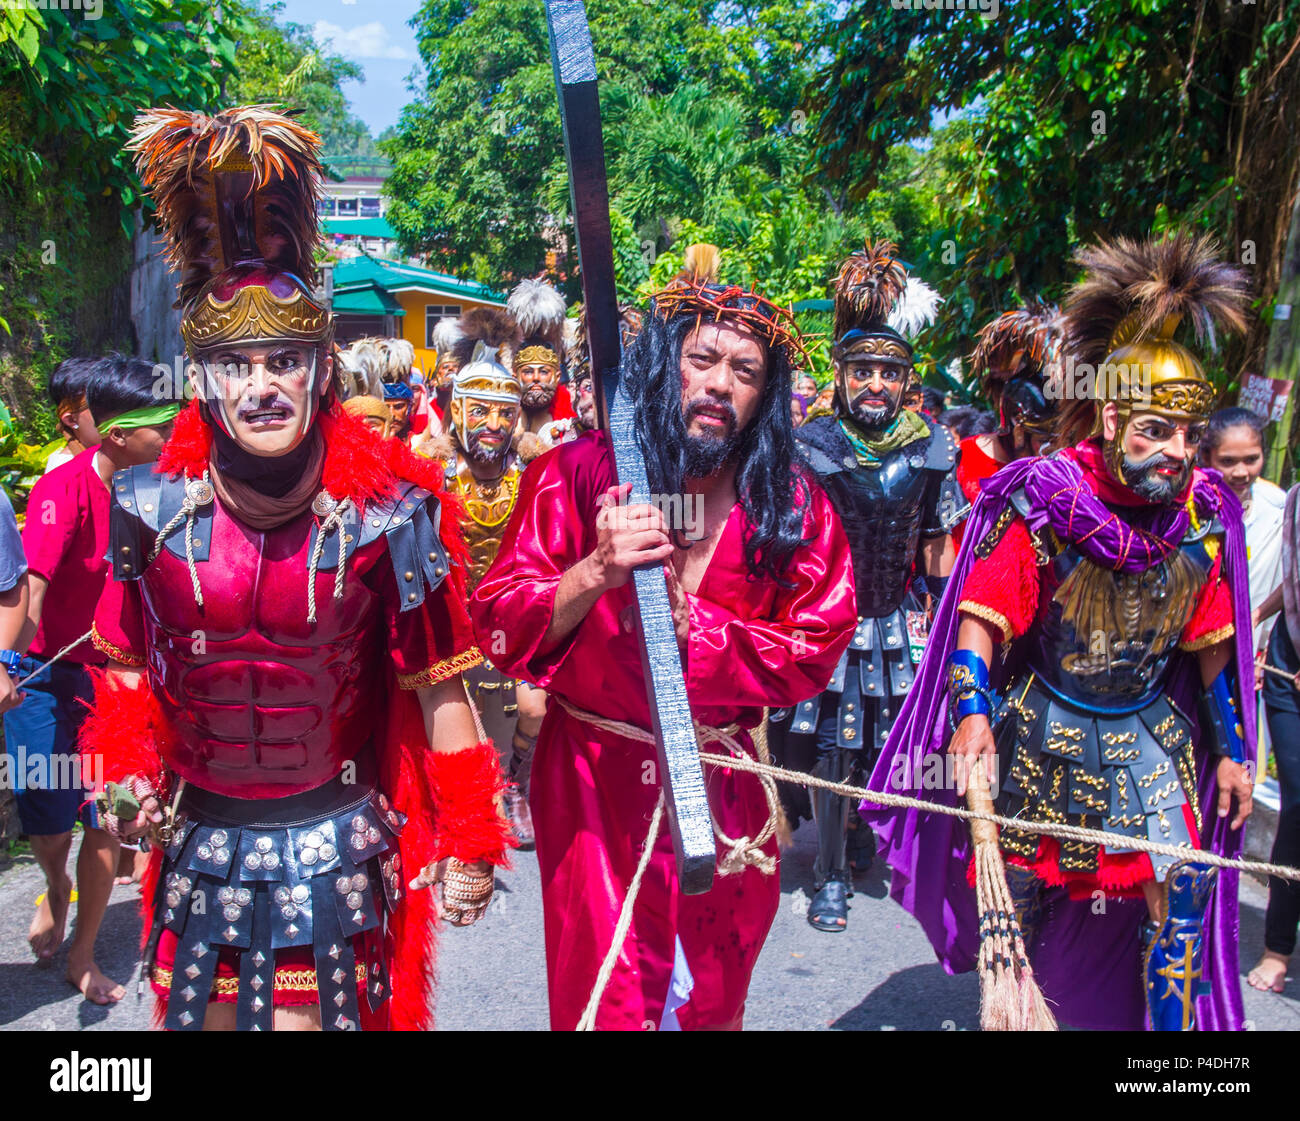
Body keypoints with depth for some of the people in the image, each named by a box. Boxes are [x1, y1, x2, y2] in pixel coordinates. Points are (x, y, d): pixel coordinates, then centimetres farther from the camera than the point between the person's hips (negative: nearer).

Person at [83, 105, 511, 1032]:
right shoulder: (155, 507, -6)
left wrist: (467, 845, -3)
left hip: (336, 846, -3)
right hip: (199, 844, 3)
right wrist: (128, 774, -5)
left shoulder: (387, 514, -13)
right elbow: (127, 664, 10)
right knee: (202, 1013, 18)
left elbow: (438, 689, -7)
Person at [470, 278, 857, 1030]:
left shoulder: (794, 505, -2)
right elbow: (499, 625, -13)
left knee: (715, 997, 21)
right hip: (596, 783, -2)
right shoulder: (578, 475, -9)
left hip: (724, 788, 3)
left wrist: (689, 619, -18)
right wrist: (593, 574, -31)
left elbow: (814, 651, -5)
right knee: (608, 998, 8)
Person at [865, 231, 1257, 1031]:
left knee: (1182, 887, -6)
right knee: (1019, 885, 11)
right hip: (1044, 728, -3)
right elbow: (981, 617, -21)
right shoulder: (1044, 502, -19)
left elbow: (1212, 648, 5)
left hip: (1151, 731, 3)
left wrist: (1231, 749, 9)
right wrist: (972, 713, -35)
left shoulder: (1201, 515, -6)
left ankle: (1172, 1023, 14)